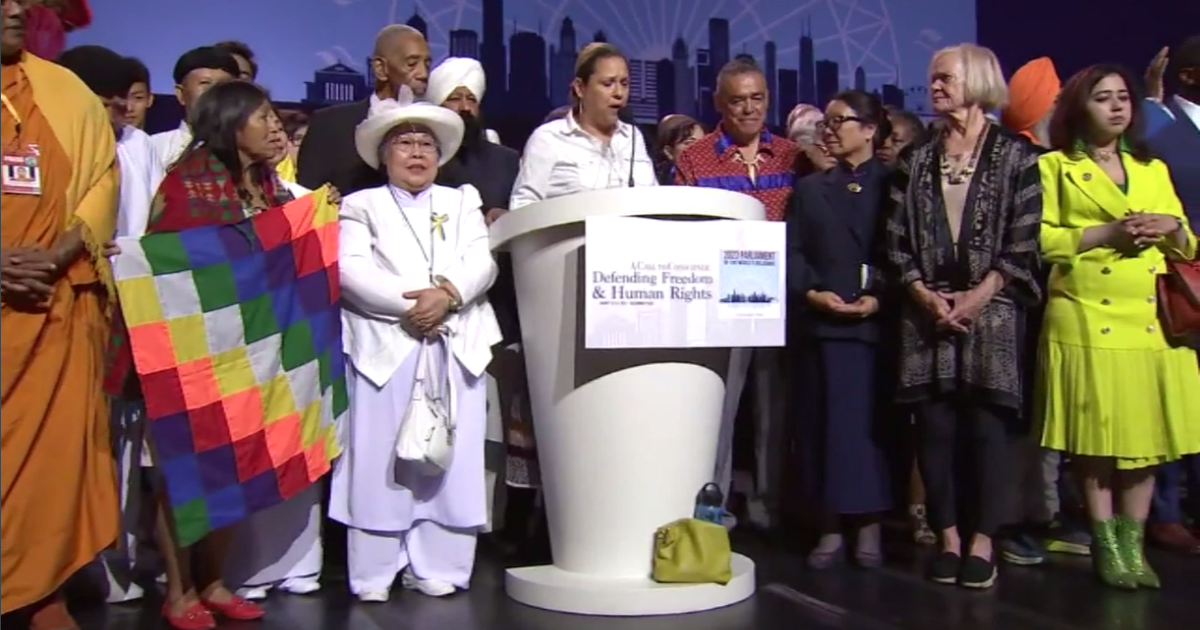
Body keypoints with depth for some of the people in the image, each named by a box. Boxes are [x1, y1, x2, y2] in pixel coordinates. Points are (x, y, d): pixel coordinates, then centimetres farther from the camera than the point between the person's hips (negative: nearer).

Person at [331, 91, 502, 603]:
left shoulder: (463, 202, 20)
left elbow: (482, 263, 4)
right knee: (380, 460, -3)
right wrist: (408, 302, -16)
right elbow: (351, 271, -4)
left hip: (455, 348, 2)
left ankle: (436, 568, 8)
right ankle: (374, 574, 4)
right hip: (385, 346, -2)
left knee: (449, 460, 1)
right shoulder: (361, 205, 12)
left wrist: (448, 293, -15)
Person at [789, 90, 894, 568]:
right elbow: (792, 251, 7)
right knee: (825, 421, 3)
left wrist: (879, 297, -14)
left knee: (871, 420, 1)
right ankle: (831, 526, 10)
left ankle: (869, 525, 12)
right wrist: (812, 292, -9)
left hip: (876, 322, -2)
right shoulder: (810, 188, 17)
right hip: (822, 322, 3)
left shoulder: (893, 184, 7)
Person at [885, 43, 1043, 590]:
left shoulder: (1015, 158, 3)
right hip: (927, 315, 3)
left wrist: (977, 297, -11)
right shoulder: (917, 164, 12)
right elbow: (897, 243, 7)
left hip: (992, 313, -2)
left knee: (986, 425, -2)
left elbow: (1024, 244, -2)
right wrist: (926, 297, -6)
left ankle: (982, 542, 7)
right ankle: (948, 537, 12)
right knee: (935, 426, 2)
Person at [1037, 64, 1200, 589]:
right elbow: (1037, 239, -7)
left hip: (1152, 323, 4)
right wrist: (1103, 234, -14)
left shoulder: (1154, 169, 19)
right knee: (1096, 438, -1)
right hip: (1087, 321, -4)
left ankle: (1134, 545, 15)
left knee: (1146, 437, 4)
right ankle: (1107, 547, 11)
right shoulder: (1055, 167, 5)